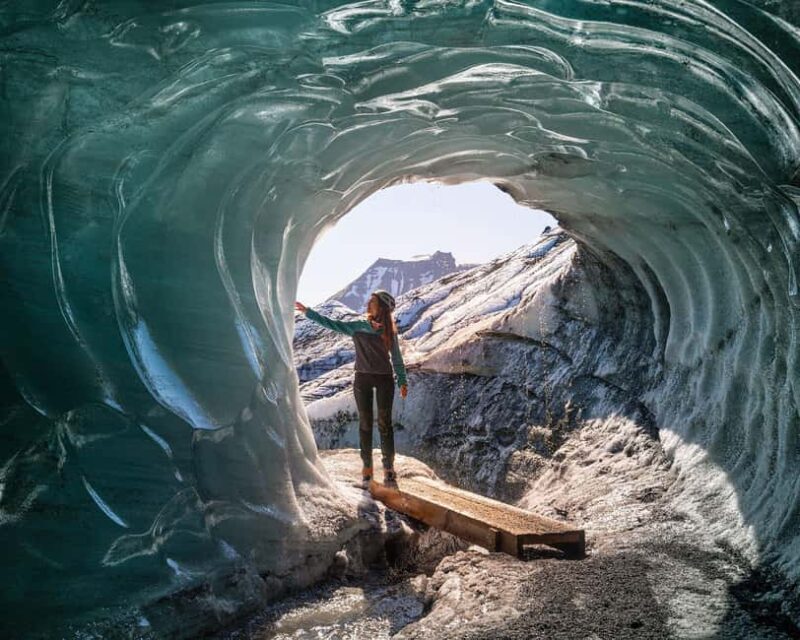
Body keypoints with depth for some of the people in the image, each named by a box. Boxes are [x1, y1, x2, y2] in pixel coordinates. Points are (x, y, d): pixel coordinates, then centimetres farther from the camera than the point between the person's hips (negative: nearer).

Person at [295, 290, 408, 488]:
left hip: (384, 379, -1)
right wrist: (307, 312, -3)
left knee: (385, 423, 1)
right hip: (362, 378, 1)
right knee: (365, 423, 4)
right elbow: (331, 323, 1)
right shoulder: (357, 327, 1)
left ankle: (388, 466, 10)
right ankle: (366, 466, 12)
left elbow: (397, 358, 6)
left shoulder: (389, 331, 0)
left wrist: (402, 382, 3)